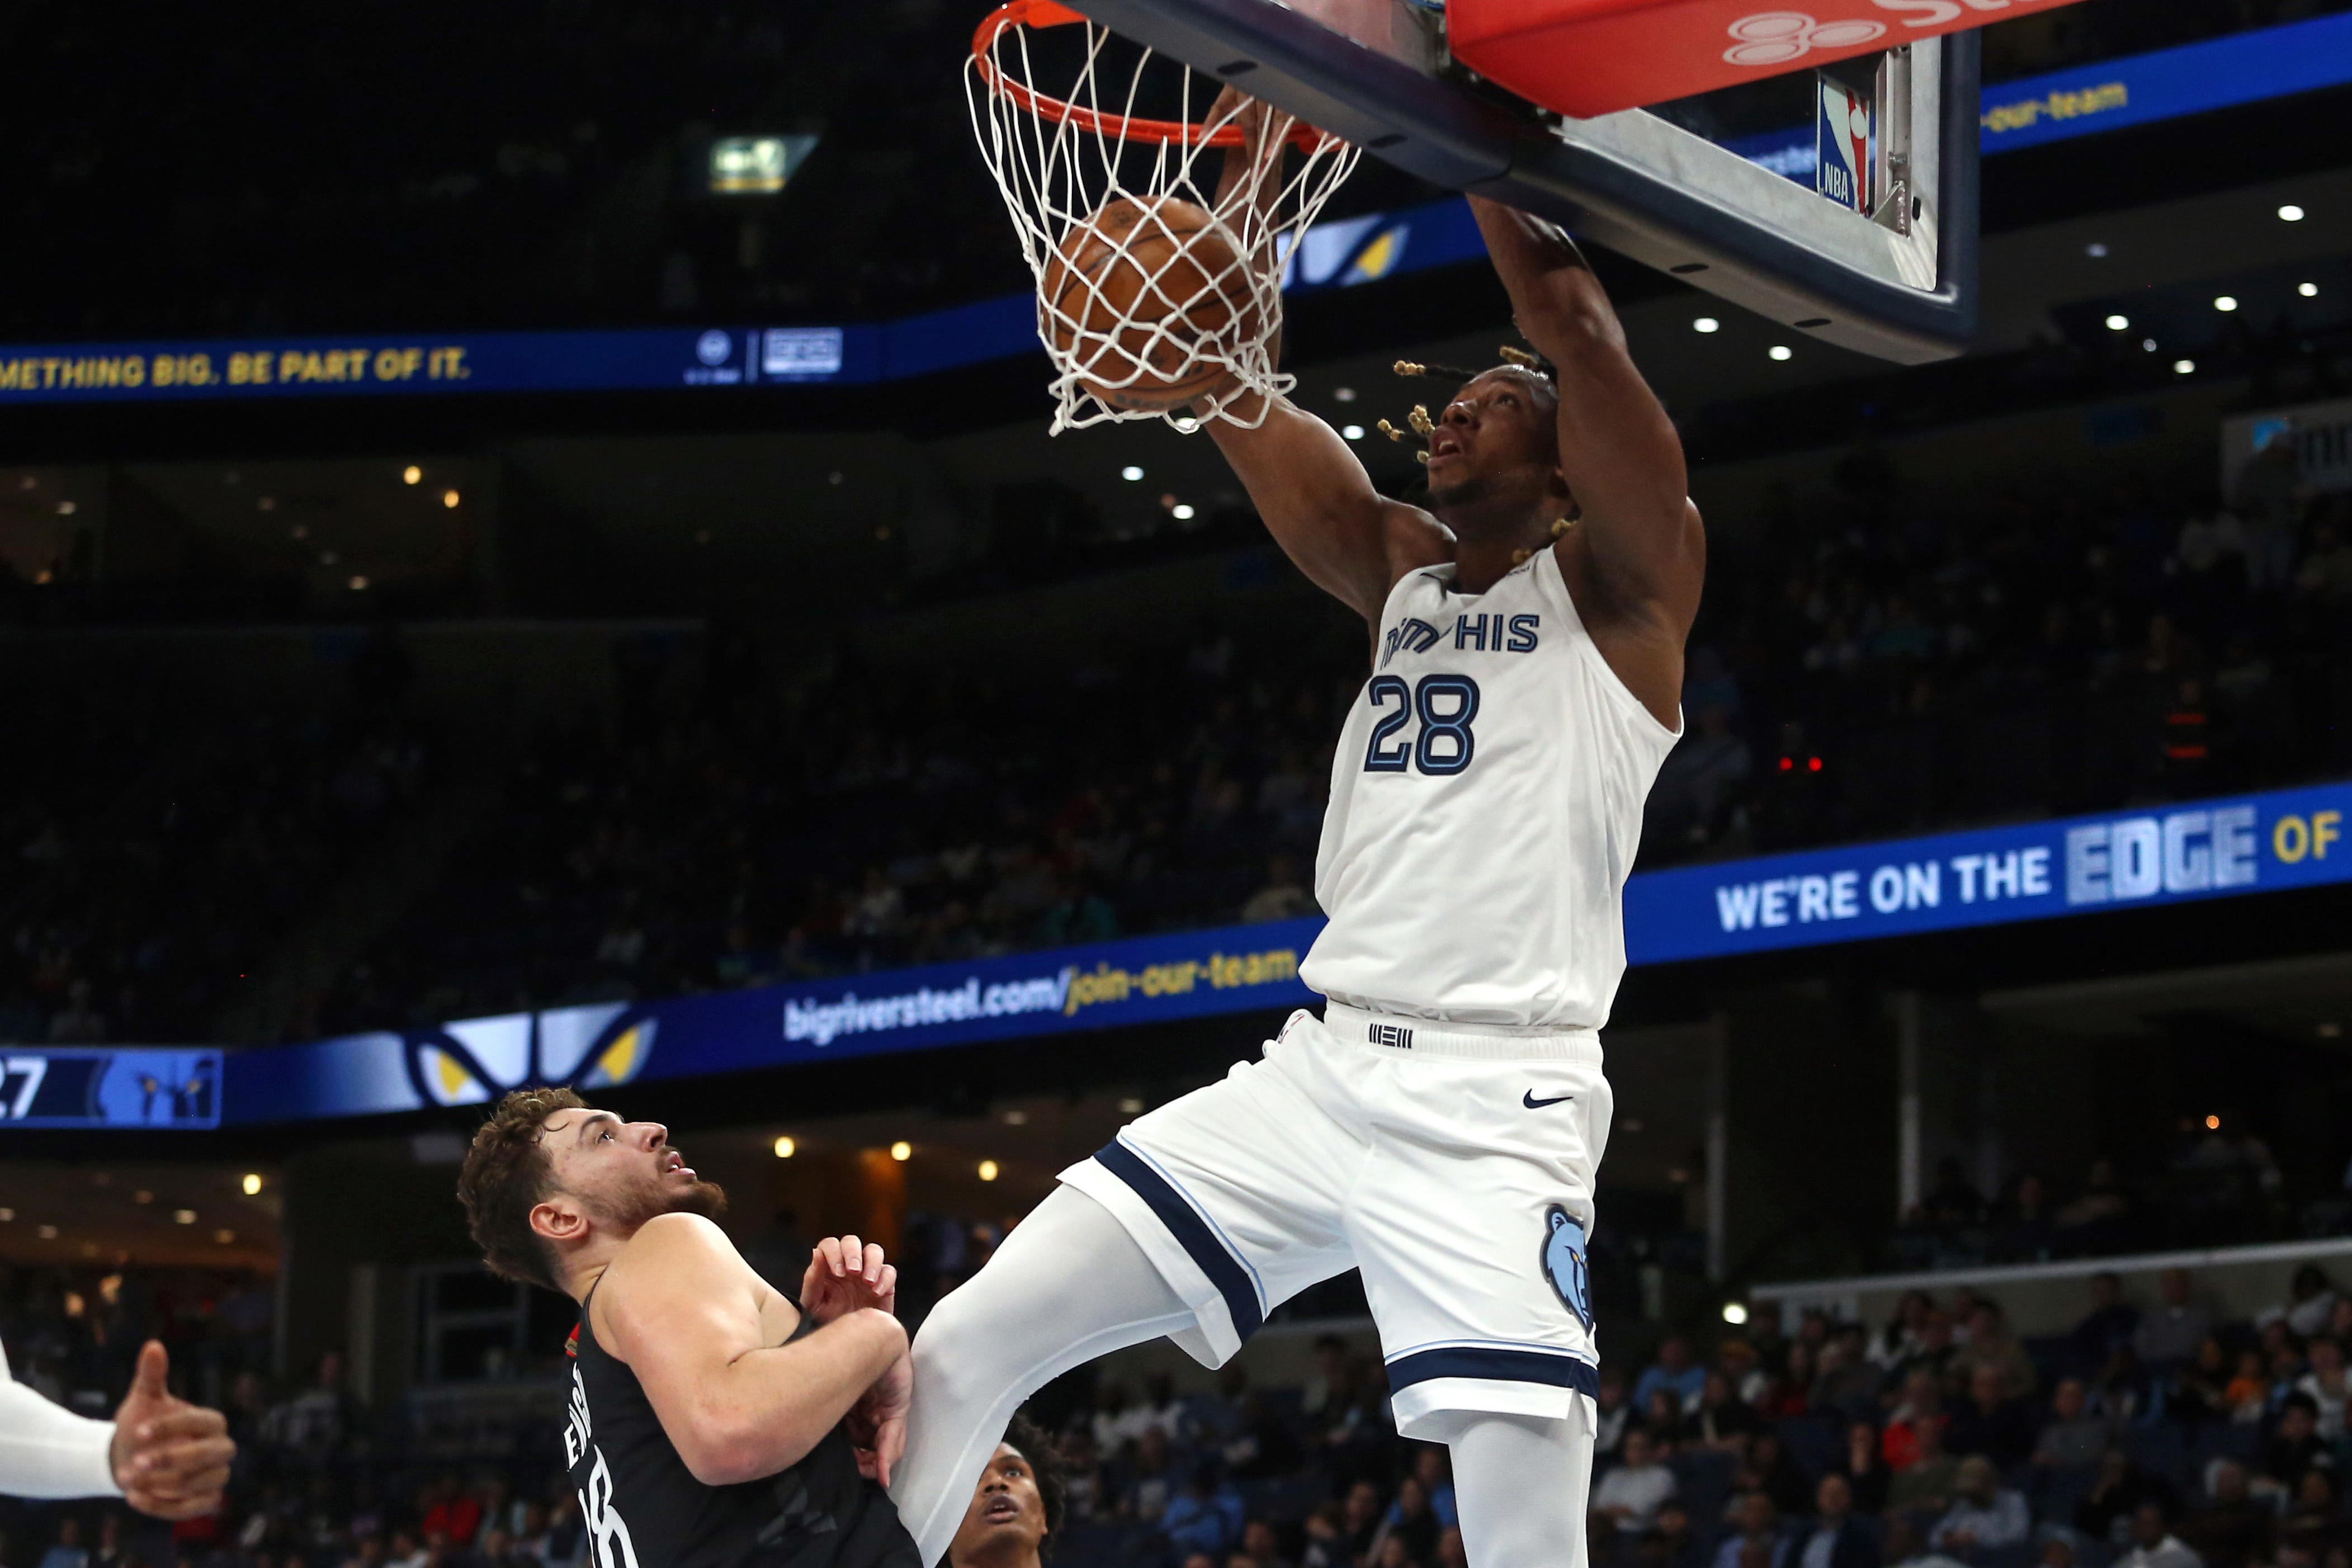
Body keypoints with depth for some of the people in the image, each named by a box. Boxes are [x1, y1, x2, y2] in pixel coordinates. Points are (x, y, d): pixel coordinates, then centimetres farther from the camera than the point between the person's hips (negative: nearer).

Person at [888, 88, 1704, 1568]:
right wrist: (1251, 173, 4)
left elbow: (1571, 320, -11)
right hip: (1320, 1071, 7)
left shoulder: (1618, 582, 3)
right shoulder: (1401, 570, 20)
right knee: (959, 1352, -1)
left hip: (1499, 1101, -6)